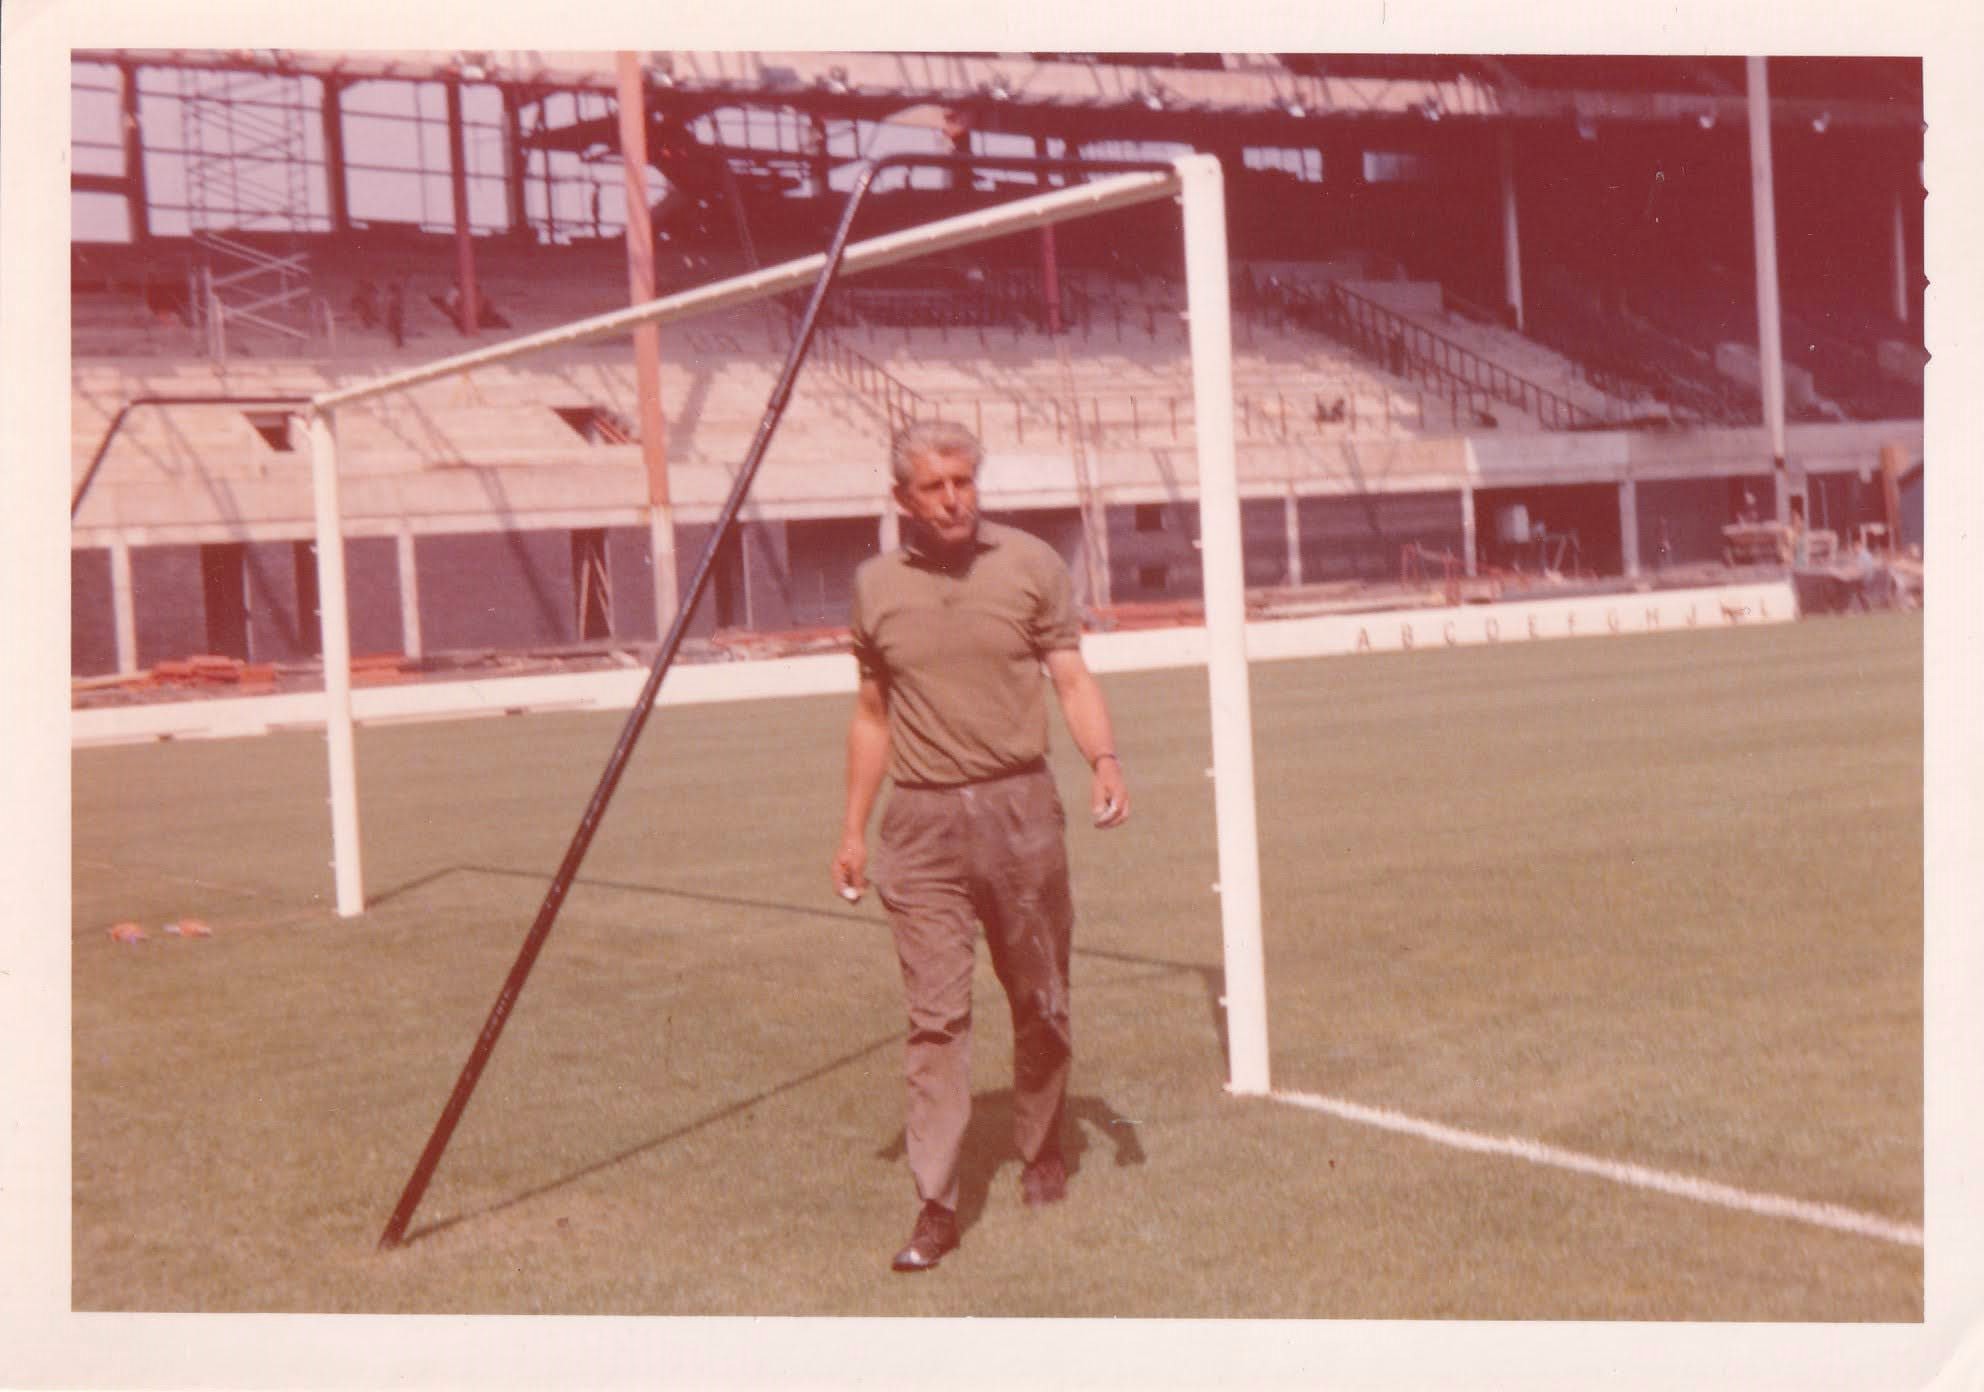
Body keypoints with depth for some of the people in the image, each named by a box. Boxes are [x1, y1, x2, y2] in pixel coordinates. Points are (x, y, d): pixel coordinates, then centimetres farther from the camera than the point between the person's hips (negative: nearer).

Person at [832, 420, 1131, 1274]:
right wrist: (854, 829, 14)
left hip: (1020, 805, 0)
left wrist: (1104, 761, -18)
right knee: (934, 1014, -4)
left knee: (1040, 1001, 9)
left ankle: (1043, 1157, 29)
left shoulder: (1031, 565, 3)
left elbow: (1071, 677, 0)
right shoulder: (876, 586, 8)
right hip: (921, 820, 0)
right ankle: (936, 1204, -2)